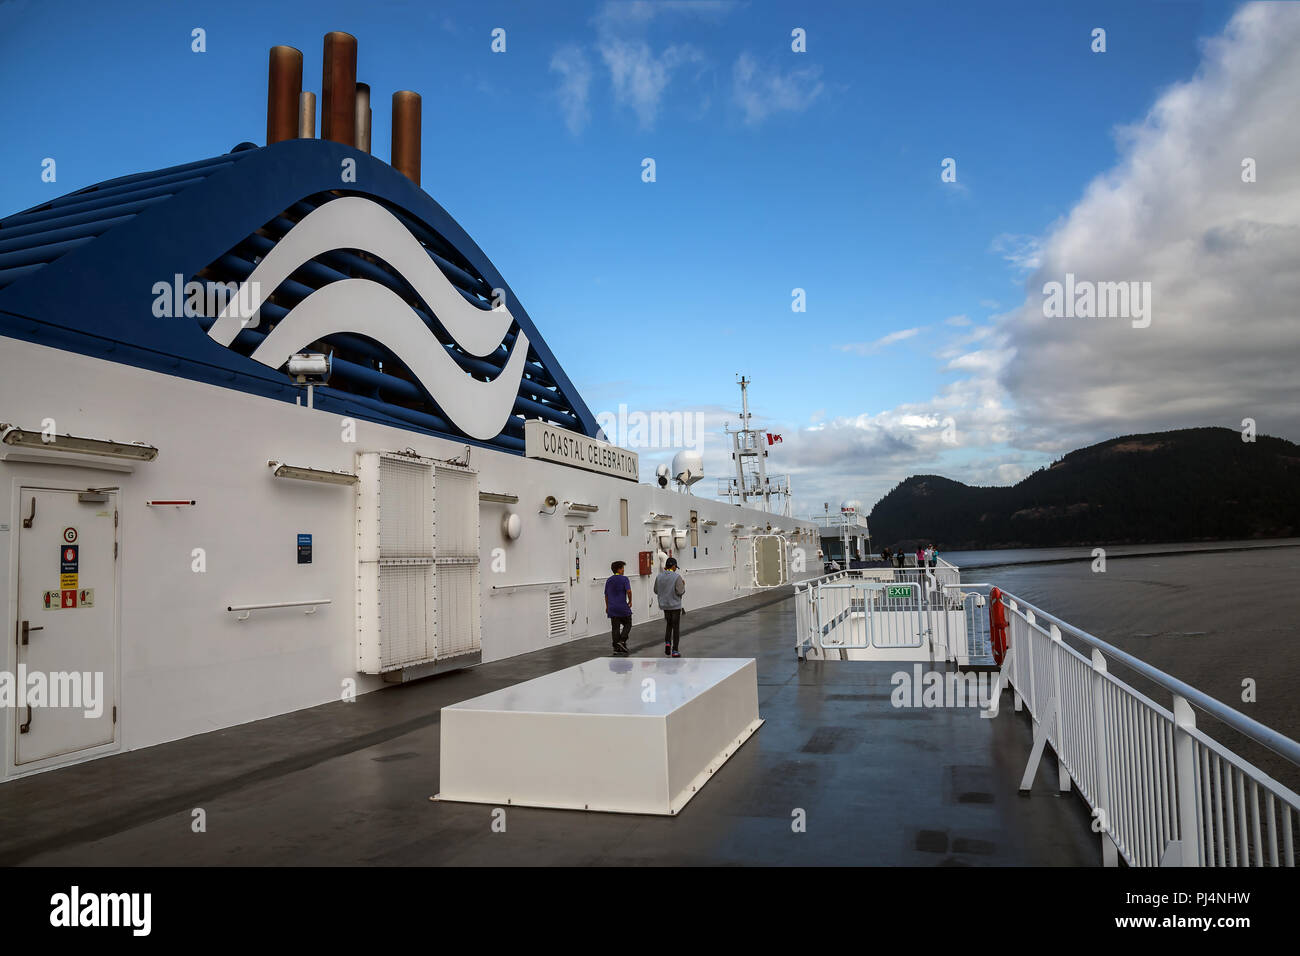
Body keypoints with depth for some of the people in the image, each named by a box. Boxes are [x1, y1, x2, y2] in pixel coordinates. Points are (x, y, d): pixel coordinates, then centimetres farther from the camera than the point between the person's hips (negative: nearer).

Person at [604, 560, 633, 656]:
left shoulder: (608, 580, 11)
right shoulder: (624, 579, -7)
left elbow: (606, 594, 17)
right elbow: (629, 591, -18)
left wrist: (607, 606, 27)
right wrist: (630, 601, -2)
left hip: (612, 608, 5)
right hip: (623, 607, -5)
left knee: (615, 628, 6)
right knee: (627, 625, 11)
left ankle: (616, 648, 5)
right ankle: (622, 641, -6)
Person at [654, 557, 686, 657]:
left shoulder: (659, 576, -3)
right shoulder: (677, 577, -16)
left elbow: (656, 591, 5)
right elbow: (680, 592, -18)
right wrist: (683, 585, 2)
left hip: (664, 605, 4)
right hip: (675, 605, -4)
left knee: (669, 624, 23)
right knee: (676, 627, 6)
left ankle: (667, 643, 3)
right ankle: (674, 651, 7)